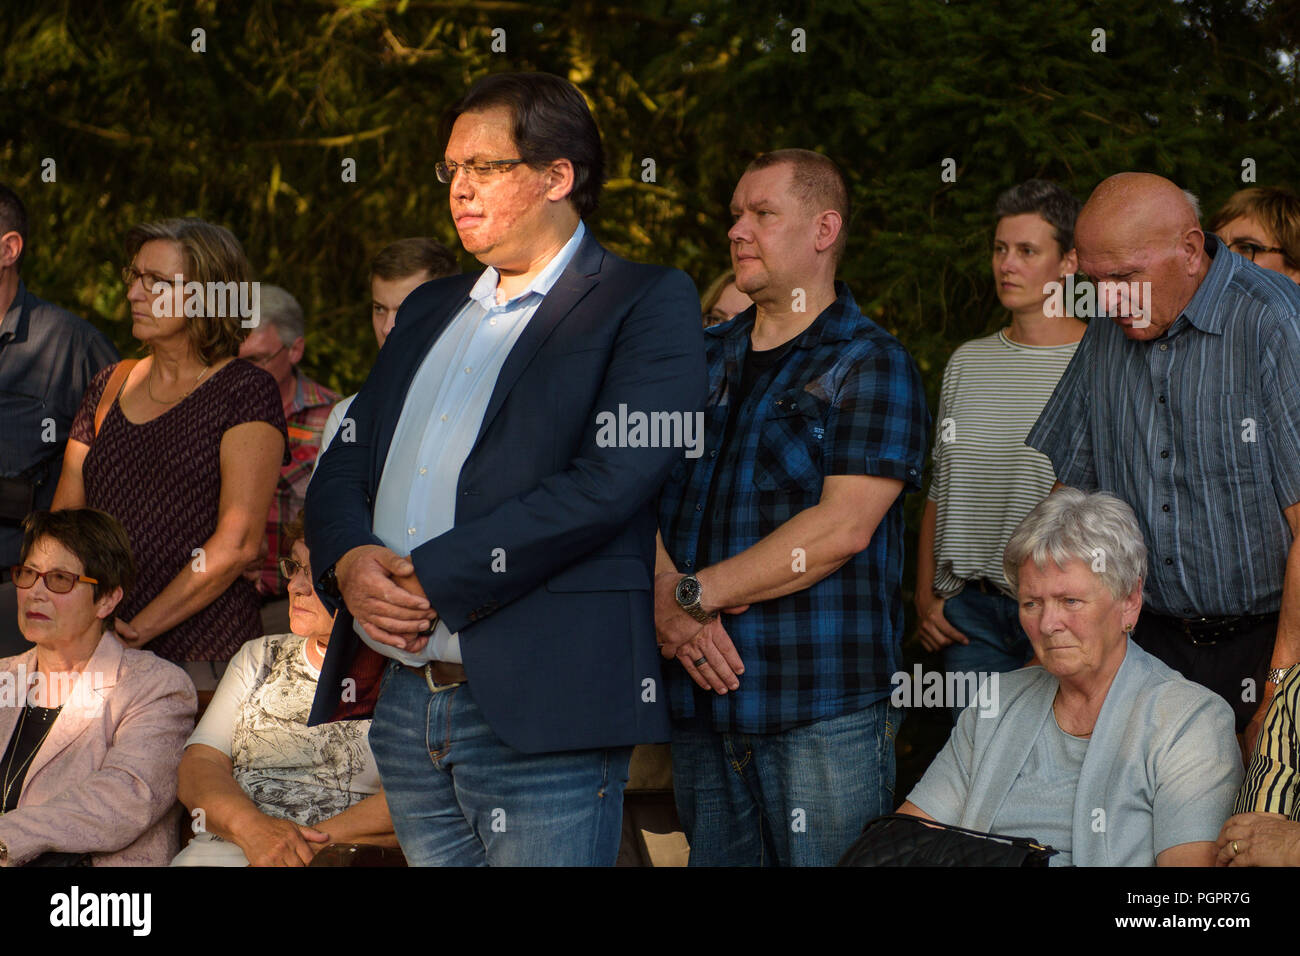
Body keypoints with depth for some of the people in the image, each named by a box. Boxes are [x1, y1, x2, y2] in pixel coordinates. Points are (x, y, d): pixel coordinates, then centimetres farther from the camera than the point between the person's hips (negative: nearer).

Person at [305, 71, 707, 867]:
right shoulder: (429, 311, 21)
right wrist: (351, 560, -6)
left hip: (544, 714, -6)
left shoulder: (647, 303, -3)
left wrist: (432, 578, -16)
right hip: (404, 704, 7)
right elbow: (344, 465, 18)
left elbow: (611, 481, -16)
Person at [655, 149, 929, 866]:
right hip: (700, 699, 5)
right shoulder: (703, 358, 16)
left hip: (824, 714, -5)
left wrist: (696, 593, -12)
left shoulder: (869, 364, -2)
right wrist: (665, 593, -12)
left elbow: (843, 526, -14)